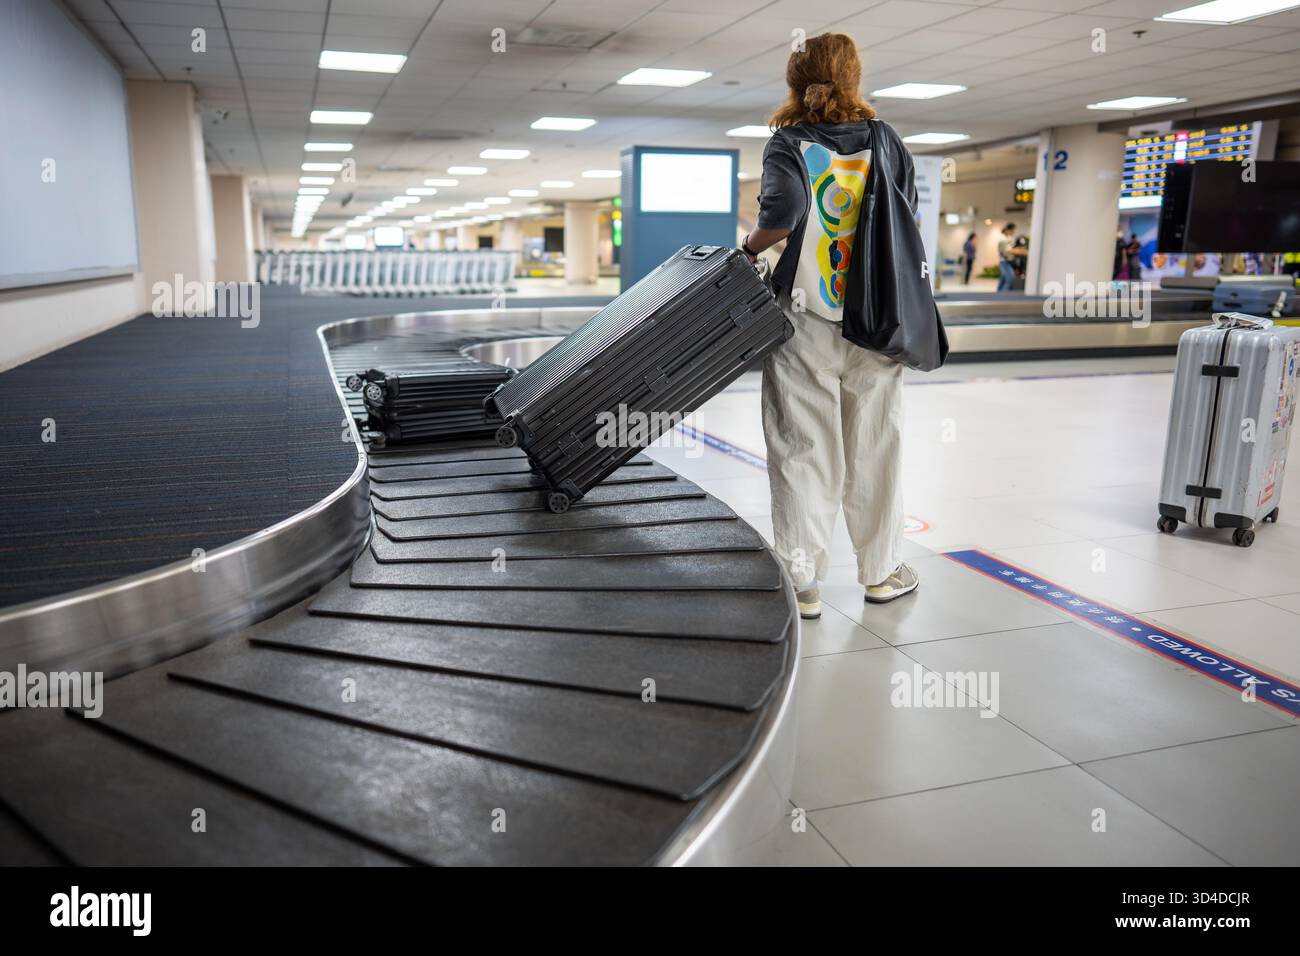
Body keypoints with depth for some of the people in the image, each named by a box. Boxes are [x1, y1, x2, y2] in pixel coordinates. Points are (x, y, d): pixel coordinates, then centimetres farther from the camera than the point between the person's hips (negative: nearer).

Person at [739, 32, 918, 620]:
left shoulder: (788, 143, -3)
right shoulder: (886, 141, 7)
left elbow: (784, 206, -22)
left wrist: (753, 246, -5)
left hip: (807, 324, -3)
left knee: (804, 451, 3)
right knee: (875, 445, 12)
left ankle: (802, 583, 8)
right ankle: (882, 571, 25)